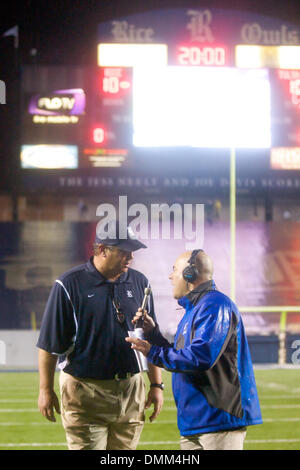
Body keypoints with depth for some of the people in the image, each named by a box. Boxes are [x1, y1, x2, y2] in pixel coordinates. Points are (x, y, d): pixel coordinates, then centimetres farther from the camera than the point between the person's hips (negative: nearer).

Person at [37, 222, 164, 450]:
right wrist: (46, 390, -5)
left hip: (131, 391, 5)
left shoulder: (139, 282, 8)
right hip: (85, 392, -5)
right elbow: (50, 344, -4)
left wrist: (156, 385, 11)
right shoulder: (70, 285, -7)